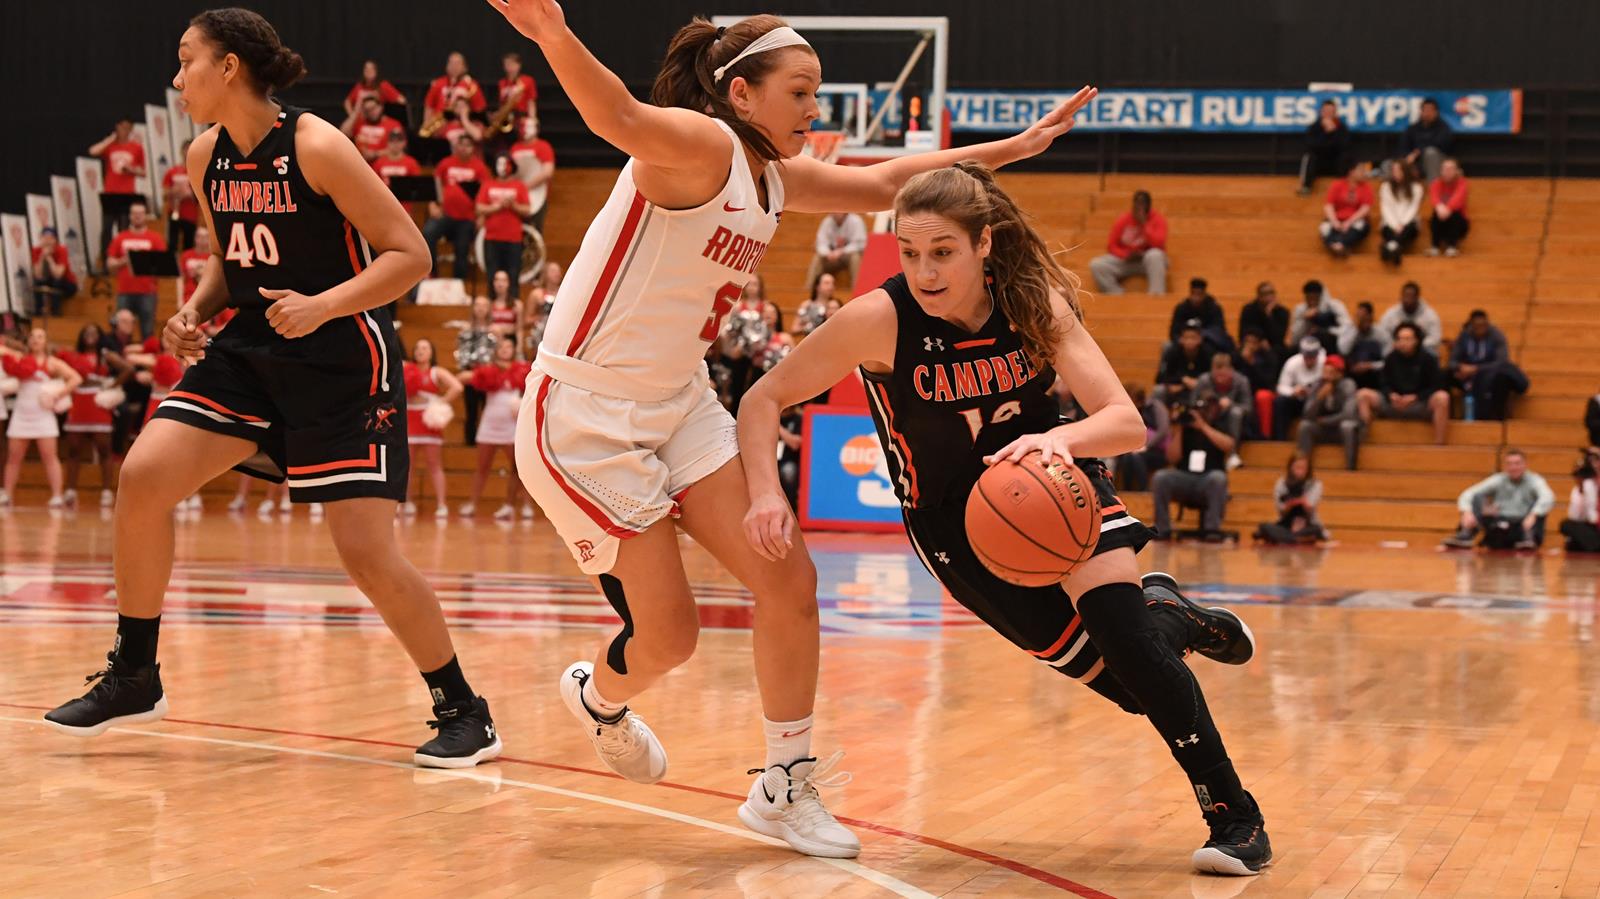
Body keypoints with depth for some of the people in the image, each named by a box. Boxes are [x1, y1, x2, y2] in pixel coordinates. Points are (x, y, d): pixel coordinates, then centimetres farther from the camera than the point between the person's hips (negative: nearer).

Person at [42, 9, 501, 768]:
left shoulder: (316, 147, -17)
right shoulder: (205, 157, 4)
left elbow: (409, 254, -17)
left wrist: (322, 306, -29)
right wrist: (195, 311, 0)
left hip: (343, 368, -7)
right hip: (251, 355, 7)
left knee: (366, 551, -11)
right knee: (142, 478, -7)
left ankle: (463, 712, 6)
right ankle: (133, 677, 10)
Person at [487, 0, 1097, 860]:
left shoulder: (775, 177, 7)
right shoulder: (700, 146, -19)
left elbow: (886, 182, 19)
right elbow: (617, 117, -40)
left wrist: (1012, 148, 19)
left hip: (679, 402, 8)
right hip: (582, 413, -8)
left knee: (787, 578, -2)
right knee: (669, 632, -1)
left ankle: (785, 788, 13)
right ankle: (599, 694, 35)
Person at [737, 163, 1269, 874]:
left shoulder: (1036, 302, -21)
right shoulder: (879, 320, -26)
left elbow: (1127, 423, -26)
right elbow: (763, 400, -17)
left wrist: (1059, 439, -48)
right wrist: (766, 494, -34)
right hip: (956, 519, 0)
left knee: (1129, 639, -20)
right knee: (1119, 678, -3)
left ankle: (1235, 816, 0)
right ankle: (1168, 616, 34)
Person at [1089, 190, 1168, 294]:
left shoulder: (1157, 219, -7)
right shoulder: (1123, 220, 0)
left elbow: (1159, 245, -22)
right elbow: (1111, 246, 2)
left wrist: (1143, 224, -24)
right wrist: (1126, 255, -18)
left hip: (1149, 260, -3)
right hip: (1126, 260, 3)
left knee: (1155, 255, -40)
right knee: (1096, 265, -21)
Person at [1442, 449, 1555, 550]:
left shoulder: (1534, 480, 1)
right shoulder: (1498, 480, 8)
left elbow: (1548, 498, -20)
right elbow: (1467, 494, -2)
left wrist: (1533, 516, -39)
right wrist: (1467, 512, -24)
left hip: (1522, 528, -2)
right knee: (1477, 497, -12)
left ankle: (1529, 537, -34)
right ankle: (1465, 535, -29)